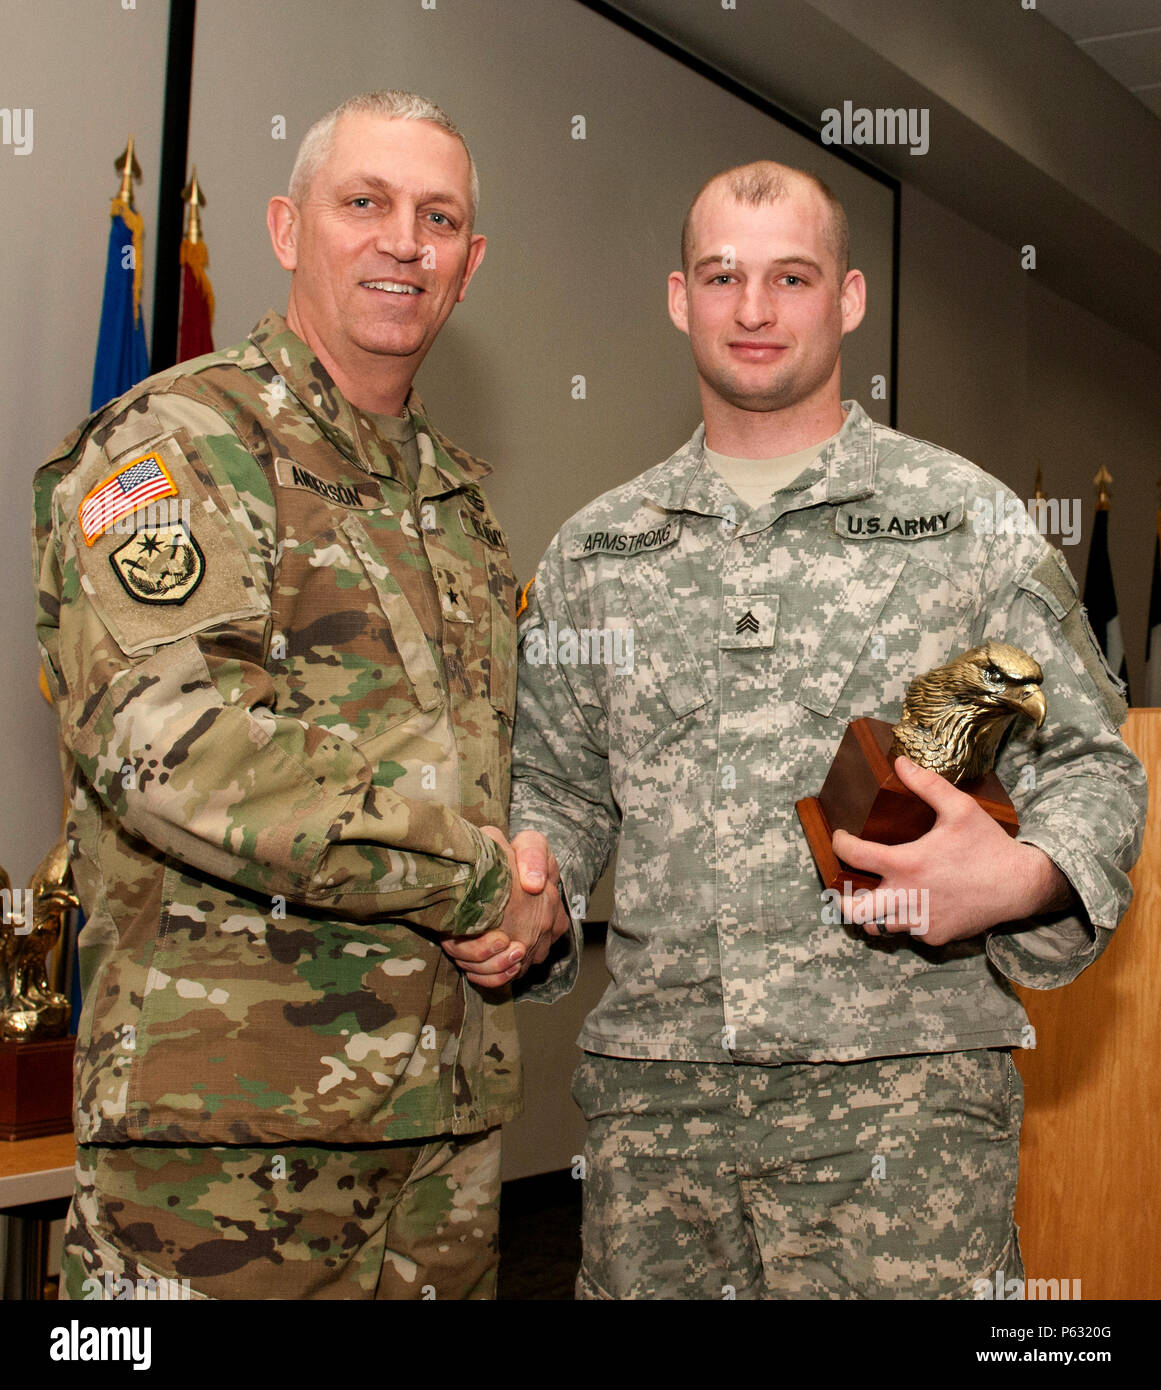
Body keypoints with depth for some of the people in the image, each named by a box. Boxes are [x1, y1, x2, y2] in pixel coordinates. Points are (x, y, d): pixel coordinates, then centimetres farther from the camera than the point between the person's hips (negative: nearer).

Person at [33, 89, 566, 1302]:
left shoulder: (454, 491, 18)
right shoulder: (177, 443, -7)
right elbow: (161, 733, -22)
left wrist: (535, 903, 4)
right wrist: (477, 878, -17)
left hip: (448, 1100, 8)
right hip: (226, 1107, -7)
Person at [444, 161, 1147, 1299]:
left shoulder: (966, 516, 5)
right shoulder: (594, 552, 13)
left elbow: (1088, 766, 4)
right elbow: (560, 786, 18)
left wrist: (1021, 879, -16)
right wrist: (521, 877, -3)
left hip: (901, 1078, -2)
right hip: (652, 1078, 3)